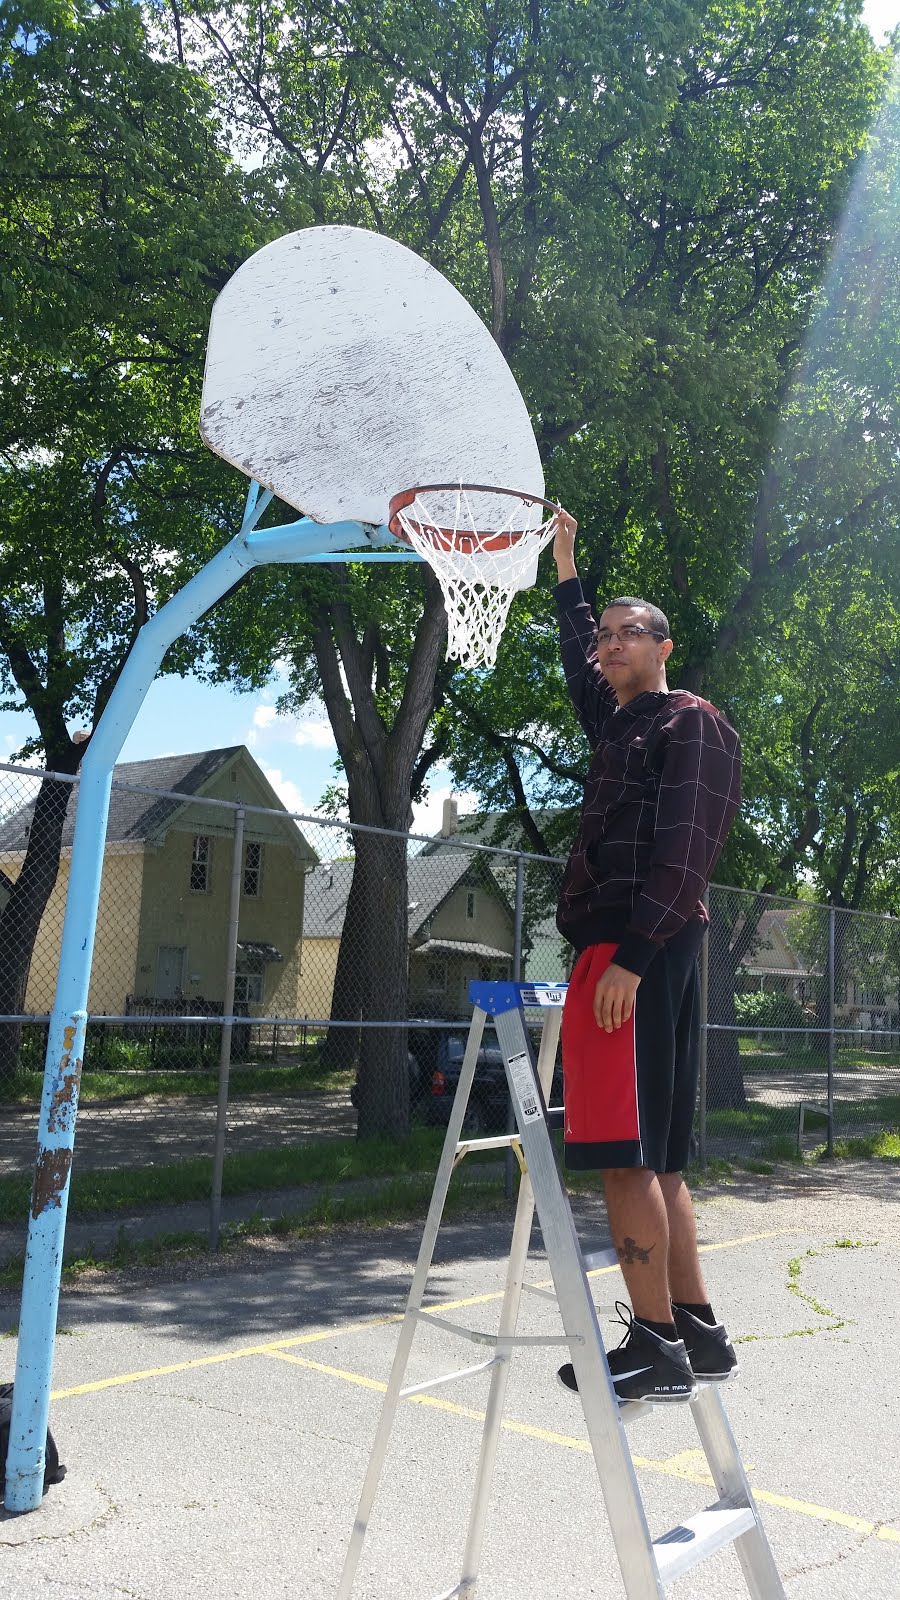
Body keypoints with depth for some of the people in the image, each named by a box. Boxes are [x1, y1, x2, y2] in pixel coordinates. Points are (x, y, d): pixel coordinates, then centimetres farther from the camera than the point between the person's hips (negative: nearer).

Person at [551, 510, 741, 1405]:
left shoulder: (691, 725, -2)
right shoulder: (618, 725, 22)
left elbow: (684, 850, -14)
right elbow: (579, 658, 42)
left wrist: (631, 955, -21)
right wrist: (566, 567, 43)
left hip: (637, 953, -9)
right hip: (617, 952, 9)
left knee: (626, 1153, -10)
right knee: (651, 1156, 10)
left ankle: (657, 1348, -3)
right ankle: (695, 1333, 17)